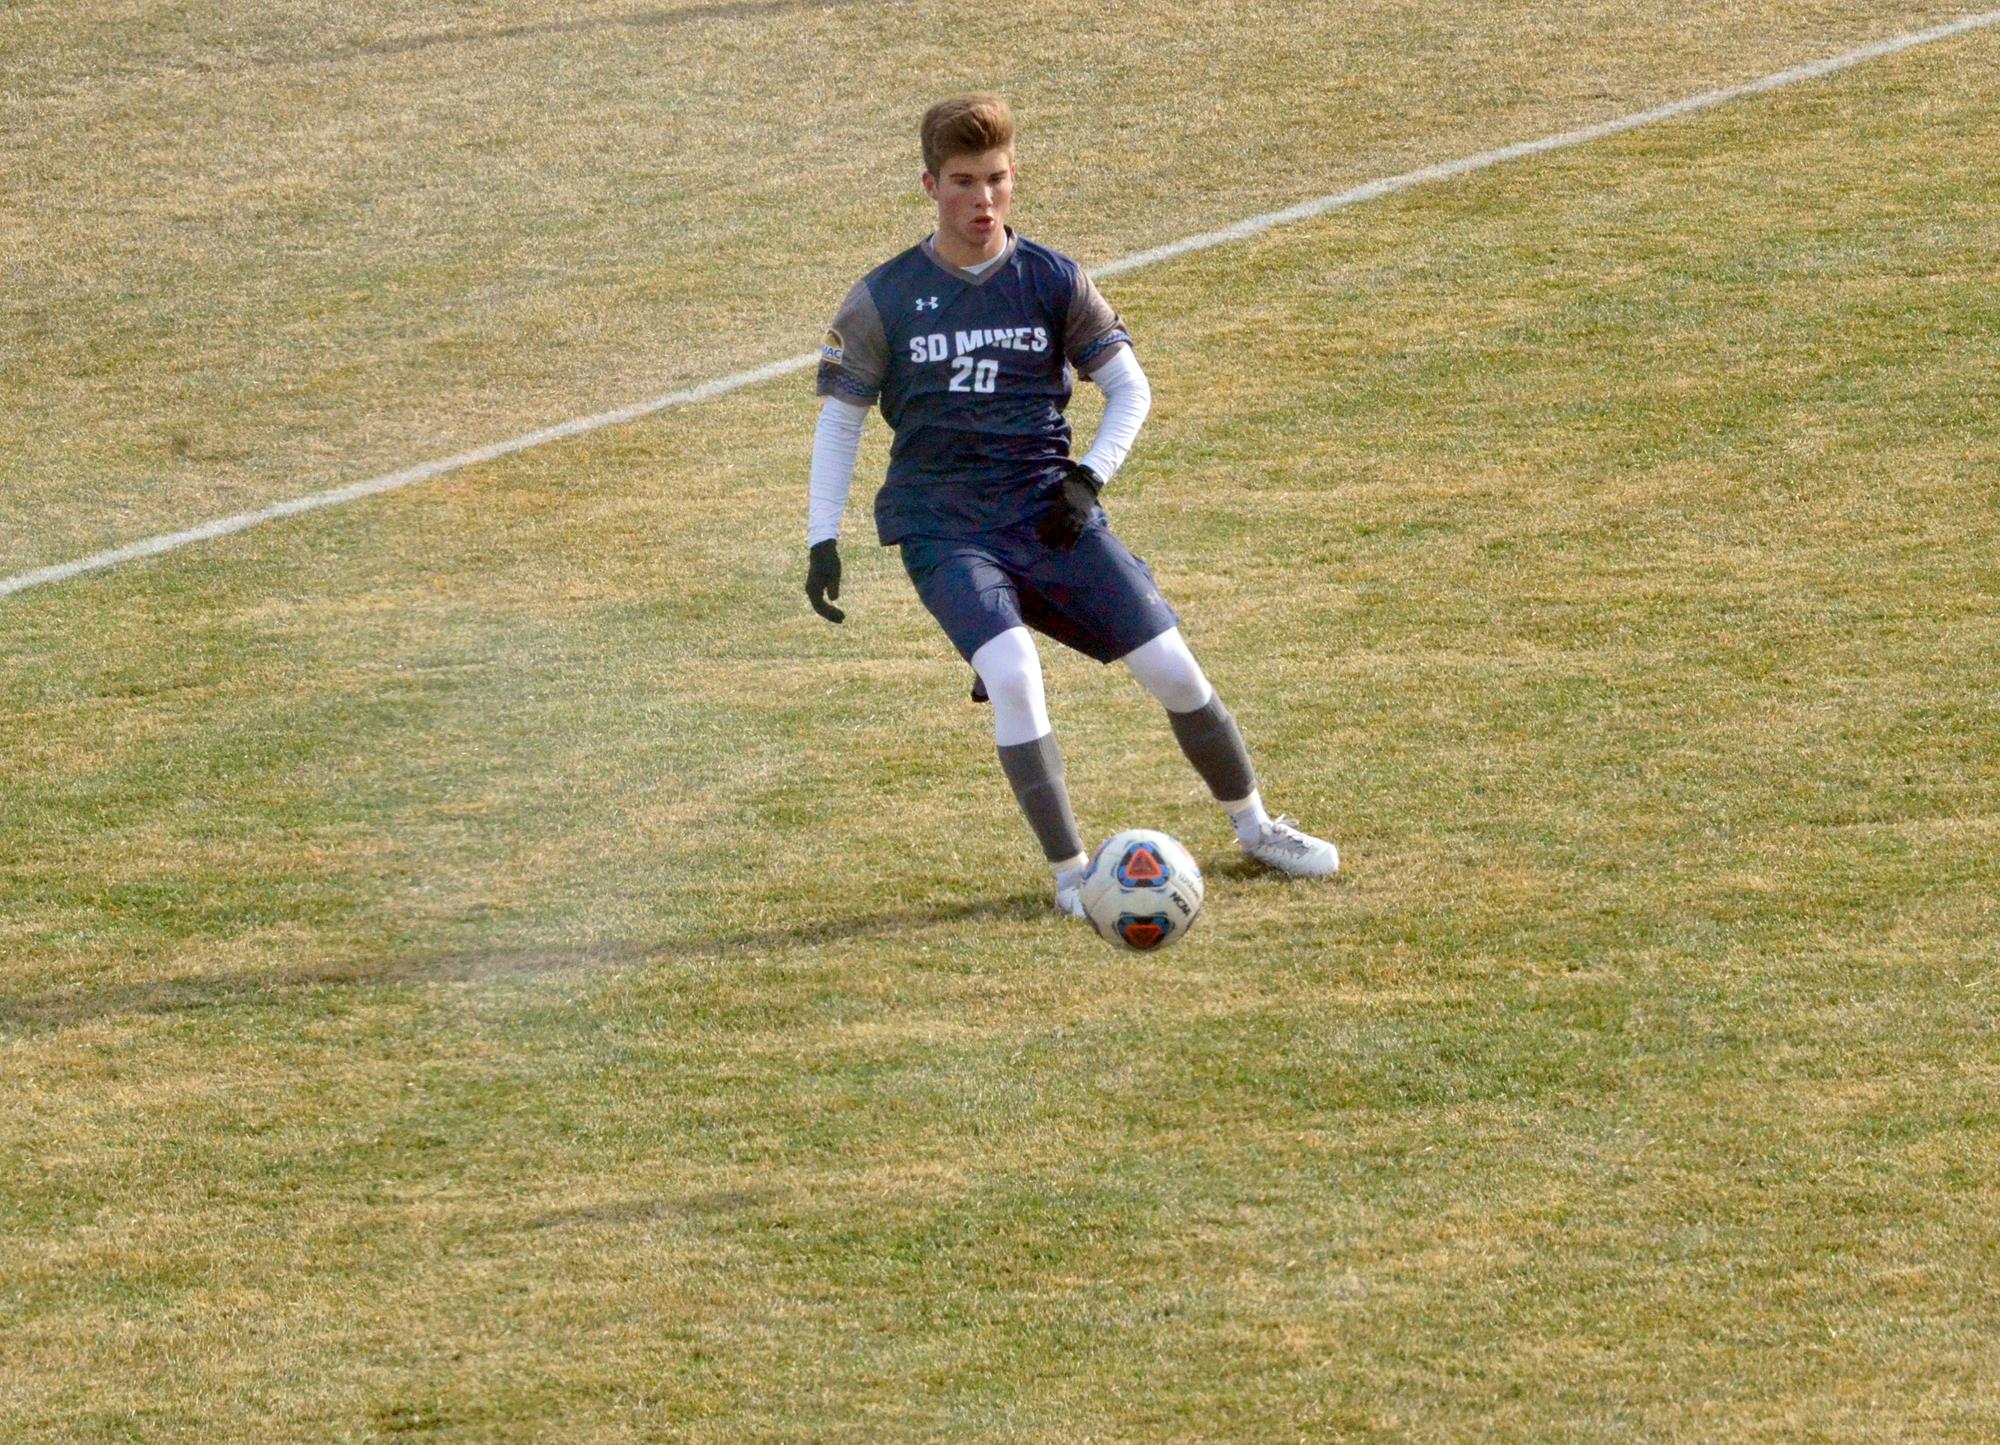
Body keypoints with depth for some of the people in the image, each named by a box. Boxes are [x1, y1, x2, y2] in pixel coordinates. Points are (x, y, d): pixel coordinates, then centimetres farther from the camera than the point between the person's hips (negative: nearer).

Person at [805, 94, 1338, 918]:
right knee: (1013, 675, -27)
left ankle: (1253, 827, 22)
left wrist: (1089, 478, -7)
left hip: (1049, 514, 2)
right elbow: (838, 420, 6)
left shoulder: (1053, 282, 2)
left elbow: (1130, 390, 9)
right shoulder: (883, 301, -1)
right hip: (944, 529, -2)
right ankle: (1068, 872, -15)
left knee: (1172, 668, -2)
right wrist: (822, 539, -2)